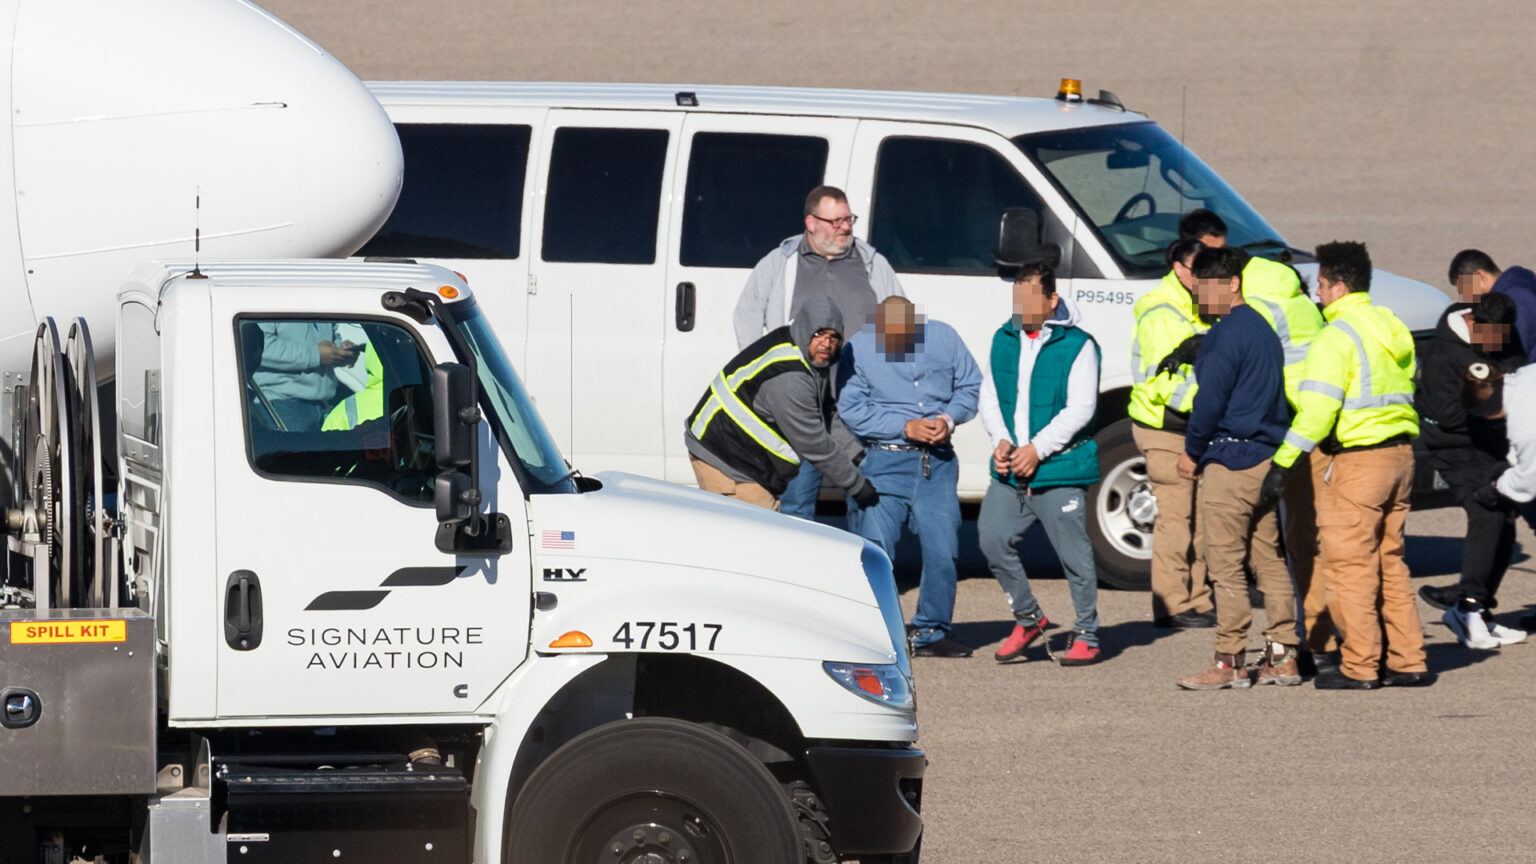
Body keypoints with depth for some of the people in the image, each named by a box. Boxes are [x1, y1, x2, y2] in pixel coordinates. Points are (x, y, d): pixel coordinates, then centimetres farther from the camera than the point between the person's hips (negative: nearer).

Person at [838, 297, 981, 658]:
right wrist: (906, 427, -16)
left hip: (937, 462, 3)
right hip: (883, 462, -3)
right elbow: (851, 411, -9)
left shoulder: (943, 338, 5)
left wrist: (949, 419, -8)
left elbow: (971, 386, 12)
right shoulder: (857, 350, -5)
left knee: (942, 551, 2)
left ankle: (932, 632, 17)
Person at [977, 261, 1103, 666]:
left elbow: (1080, 408, -11)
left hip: (1060, 470, -5)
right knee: (992, 538, -1)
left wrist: (1037, 449, -16)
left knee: (1073, 552, -1)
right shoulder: (1004, 341, 11)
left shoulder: (1077, 345, -6)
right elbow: (989, 395, 14)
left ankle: (1086, 636, 11)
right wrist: (1001, 440, -4)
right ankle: (1027, 618, 18)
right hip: (1011, 470, 5)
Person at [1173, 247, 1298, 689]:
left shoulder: (1226, 334, -13)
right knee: (1269, 561, 10)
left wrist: (1192, 451, -2)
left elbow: (1210, 400, -15)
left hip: (1230, 459, -9)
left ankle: (1229, 662, -6)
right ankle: (1282, 657, 11)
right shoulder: (1262, 328, 15)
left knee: (1226, 565, -6)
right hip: (1267, 458, 9)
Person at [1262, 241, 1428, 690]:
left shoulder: (1337, 337, -13)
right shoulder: (1392, 328, 14)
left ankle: (1360, 666, -2)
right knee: (1389, 560, 14)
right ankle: (1408, 661, 13)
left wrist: (1283, 461, -17)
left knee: (1349, 564, -2)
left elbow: (1317, 410, -19)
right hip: (1400, 452, 8)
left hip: (1359, 458, -8)